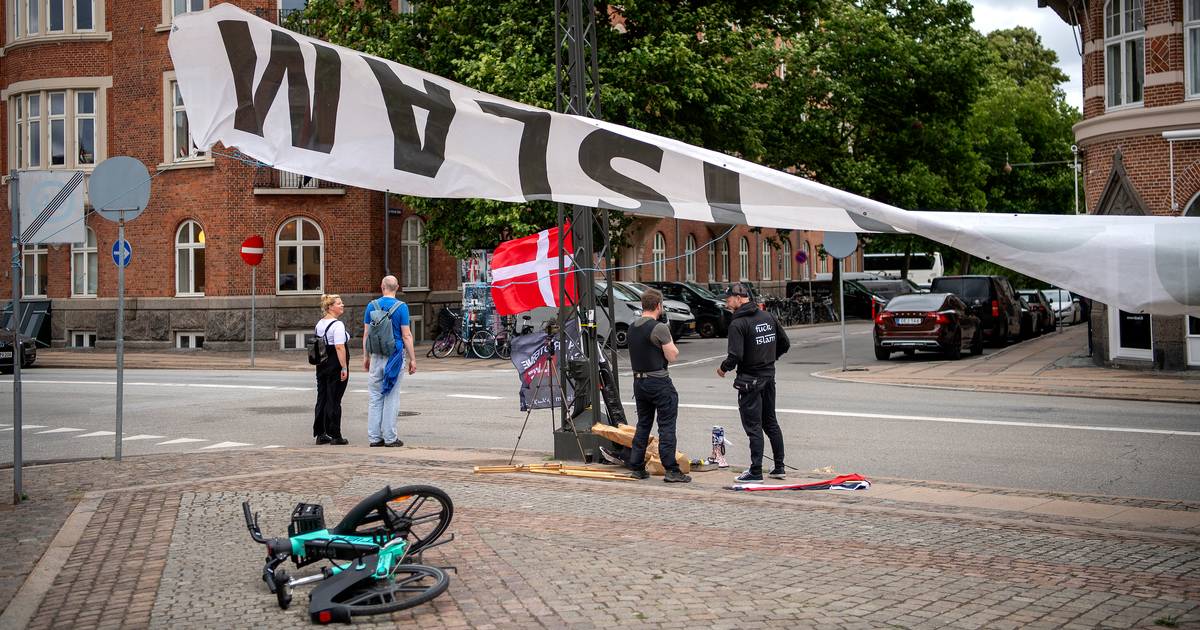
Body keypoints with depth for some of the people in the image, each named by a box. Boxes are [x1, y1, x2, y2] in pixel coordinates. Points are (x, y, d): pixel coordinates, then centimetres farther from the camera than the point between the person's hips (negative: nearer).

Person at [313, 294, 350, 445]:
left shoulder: (319, 324, 11)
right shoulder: (337, 325, -15)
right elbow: (340, 348, -21)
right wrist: (344, 368, -20)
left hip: (321, 365, 8)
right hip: (336, 366, -8)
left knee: (321, 399, 11)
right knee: (334, 401, -3)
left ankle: (320, 434, 14)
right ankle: (335, 436, 1)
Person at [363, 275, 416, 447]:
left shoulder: (372, 306, 2)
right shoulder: (401, 307, -6)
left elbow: (366, 334, 5)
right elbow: (406, 335, -8)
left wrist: (366, 356, 14)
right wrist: (412, 359, -2)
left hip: (376, 356, 3)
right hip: (395, 355, -2)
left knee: (374, 397, 8)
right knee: (392, 397, 2)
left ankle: (374, 437, 7)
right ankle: (390, 437, 3)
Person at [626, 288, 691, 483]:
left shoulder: (632, 328, 9)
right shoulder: (659, 328, -15)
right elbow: (672, 356, -14)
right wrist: (669, 342, 5)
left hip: (639, 381, 7)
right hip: (659, 382, -7)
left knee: (643, 425, 15)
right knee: (667, 426, -4)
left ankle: (637, 468, 16)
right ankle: (671, 470, -5)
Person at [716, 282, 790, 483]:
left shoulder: (738, 324, -17)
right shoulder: (767, 317, 7)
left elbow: (735, 355, -24)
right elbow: (785, 344, 12)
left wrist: (724, 368, -5)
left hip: (750, 380, -7)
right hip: (769, 375, 7)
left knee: (753, 426, -2)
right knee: (771, 422, 16)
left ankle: (756, 471, 0)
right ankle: (779, 467, 20)